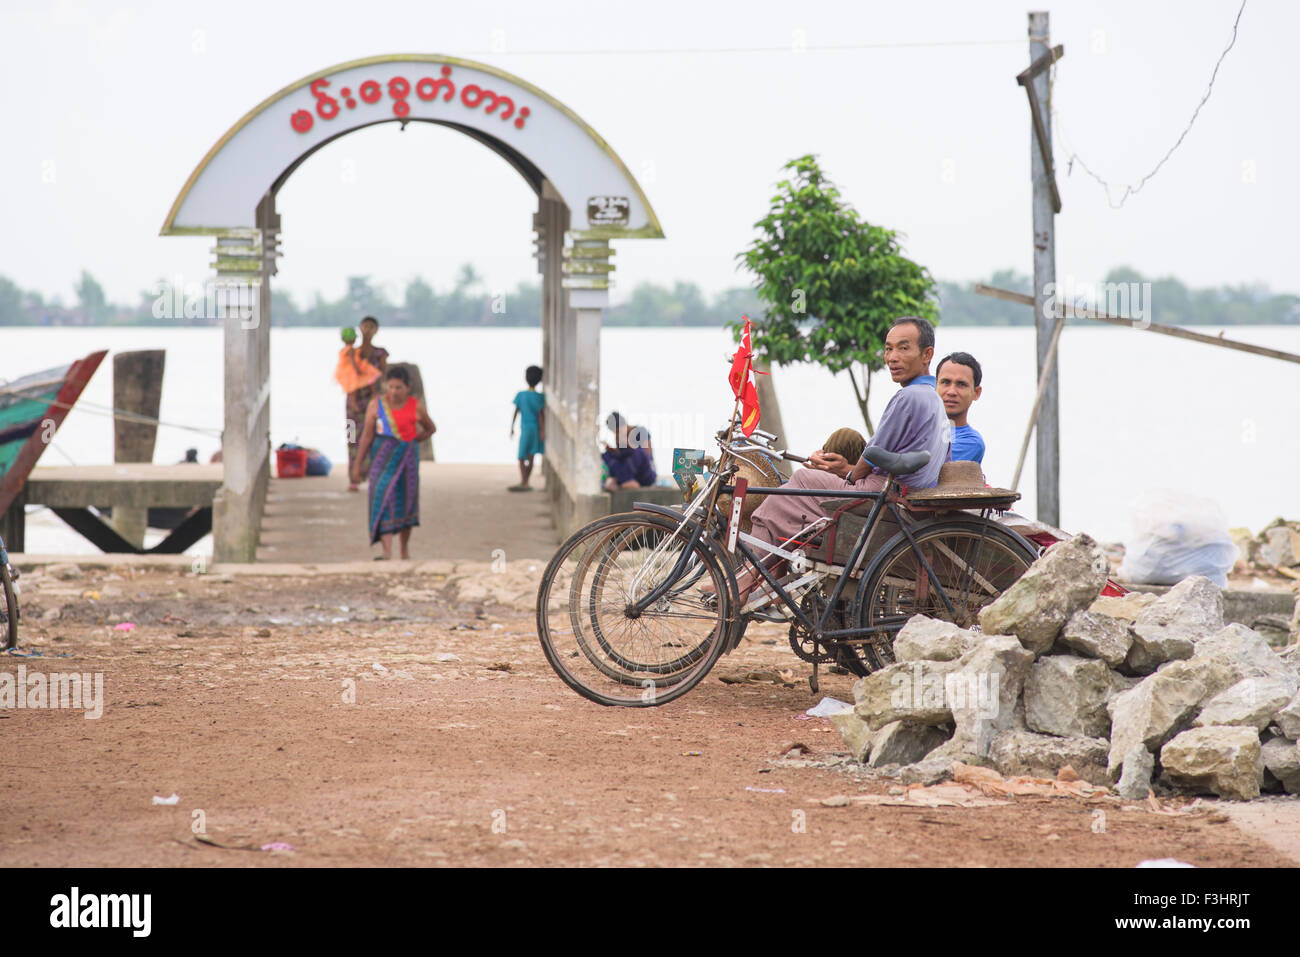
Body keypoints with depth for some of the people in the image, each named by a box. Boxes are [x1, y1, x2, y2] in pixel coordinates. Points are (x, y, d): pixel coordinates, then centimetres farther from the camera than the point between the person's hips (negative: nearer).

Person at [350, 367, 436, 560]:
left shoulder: (416, 406, -3)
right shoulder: (376, 404, -5)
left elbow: (430, 428, 14)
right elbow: (367, 436, -1)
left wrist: (412, 442, 2)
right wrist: (357, 465, -1)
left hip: (407, 457, 1)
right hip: (383, 457, -1)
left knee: (406, 500, 11)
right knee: (383, 499, -13)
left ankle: (405, 548, 31)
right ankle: (387, 553, -20)